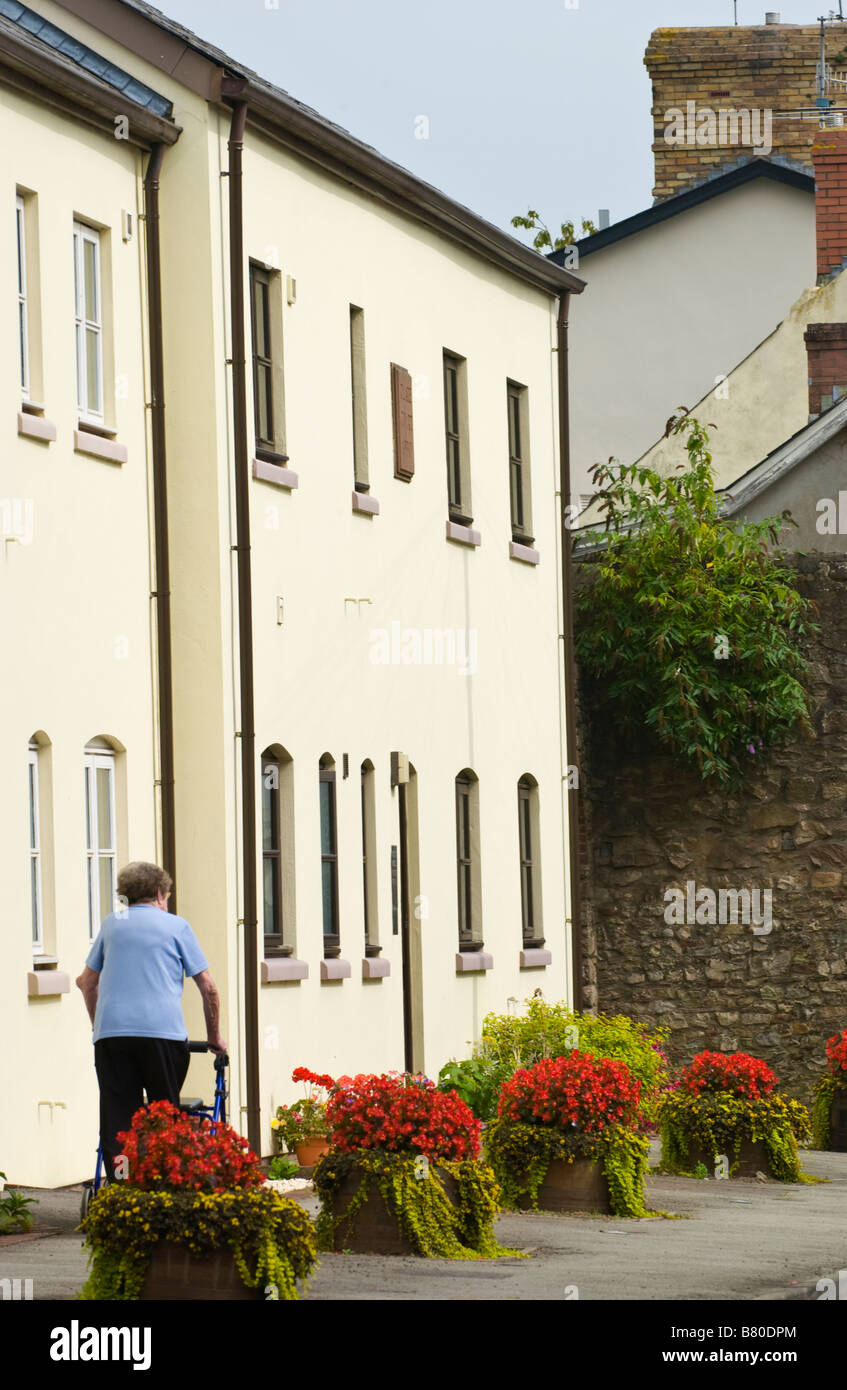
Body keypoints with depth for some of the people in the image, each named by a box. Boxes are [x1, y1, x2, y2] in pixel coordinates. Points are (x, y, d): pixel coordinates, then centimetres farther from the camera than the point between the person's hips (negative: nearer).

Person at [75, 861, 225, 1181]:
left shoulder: (111, 924, 20)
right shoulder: (175, 925, 11)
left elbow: (88, 982, 27)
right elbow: (208, 989, 9)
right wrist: (215, 1037, 20)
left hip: (111, 1032, 2)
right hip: (163, 1031, -2)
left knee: (117, 1120, 1)